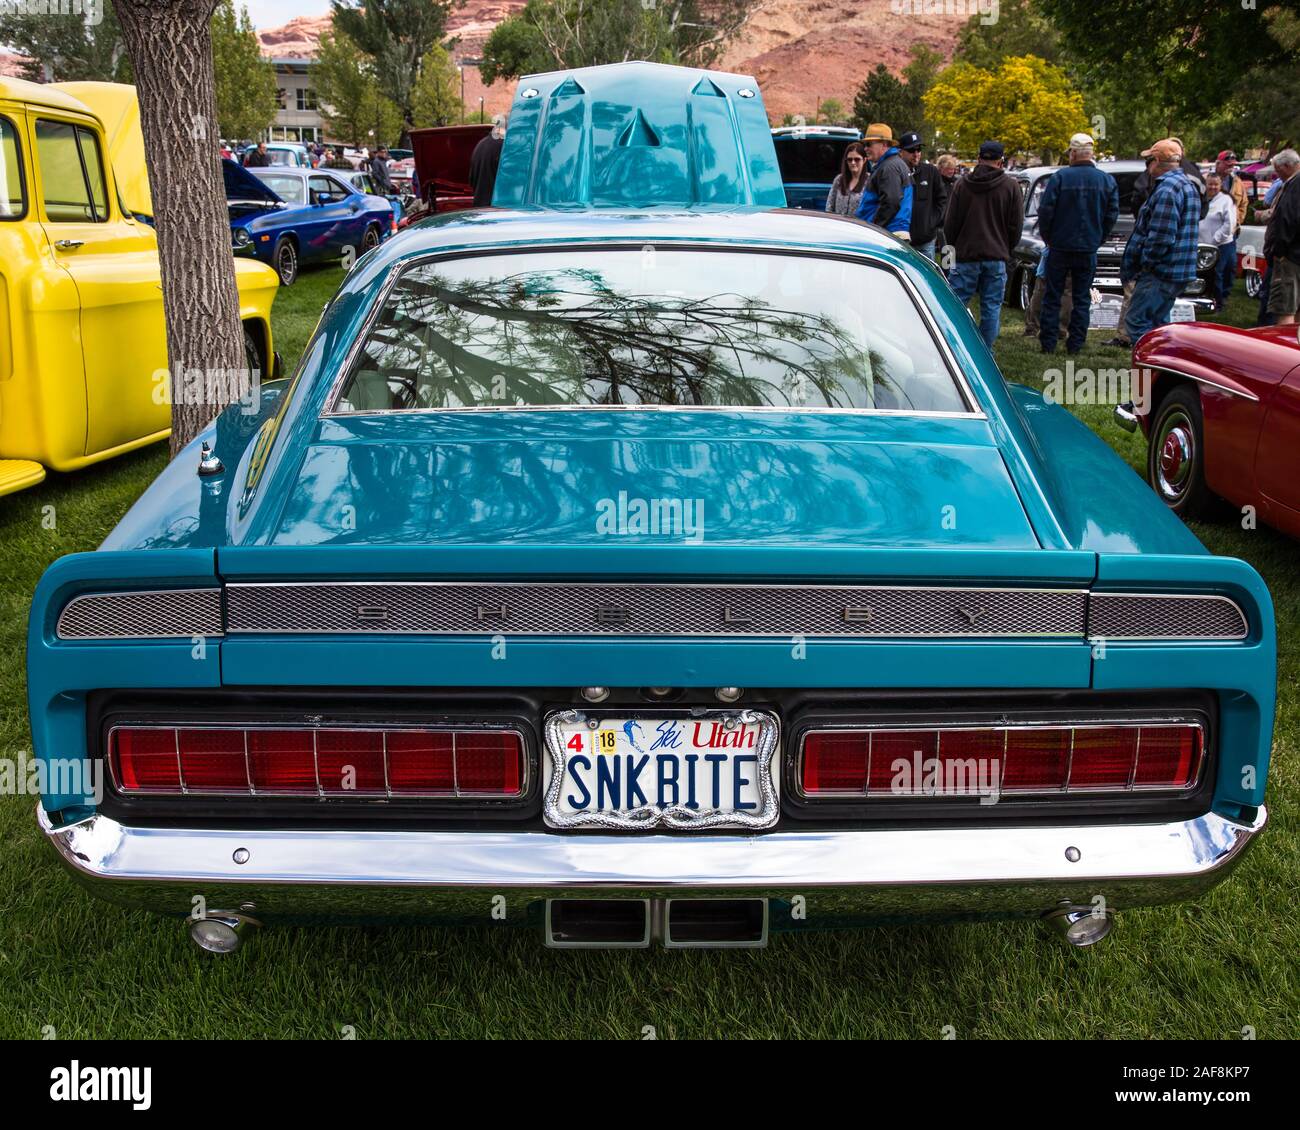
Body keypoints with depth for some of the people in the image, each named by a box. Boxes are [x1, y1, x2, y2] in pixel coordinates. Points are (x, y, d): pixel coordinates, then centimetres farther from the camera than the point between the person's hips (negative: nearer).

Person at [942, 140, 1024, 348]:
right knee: (991, 307, 6)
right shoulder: (1011, 186, -1)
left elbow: (950, 223, 2)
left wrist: (954, 248, 16)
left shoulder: (961, 184, -1)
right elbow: (1016, 225, 2)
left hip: (966, 255, 0)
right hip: (997, 257, 0)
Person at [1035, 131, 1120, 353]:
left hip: (1060, 247, -2)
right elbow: (1112, 215, 3)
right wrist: (1098, 240, 13)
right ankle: (1075, 344, 10)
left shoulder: (1059, 177, -10)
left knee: (1052, 297, 6)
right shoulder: (1107, 180, 1)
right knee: (1082, 299, 10)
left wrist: (1047, 238, 4)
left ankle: (1048, 343, 5)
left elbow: (1045, 211, -10)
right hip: (1089, 250, 3)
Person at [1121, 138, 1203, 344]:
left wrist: (1146, 263, -10)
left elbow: (1161, 236, -23)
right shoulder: (1189, 186, 18)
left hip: (1161, 273, -10)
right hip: (1179, 271, 10)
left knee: (1137, 323, -10)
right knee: (1157, 322, 17)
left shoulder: (1167, 189, -16)